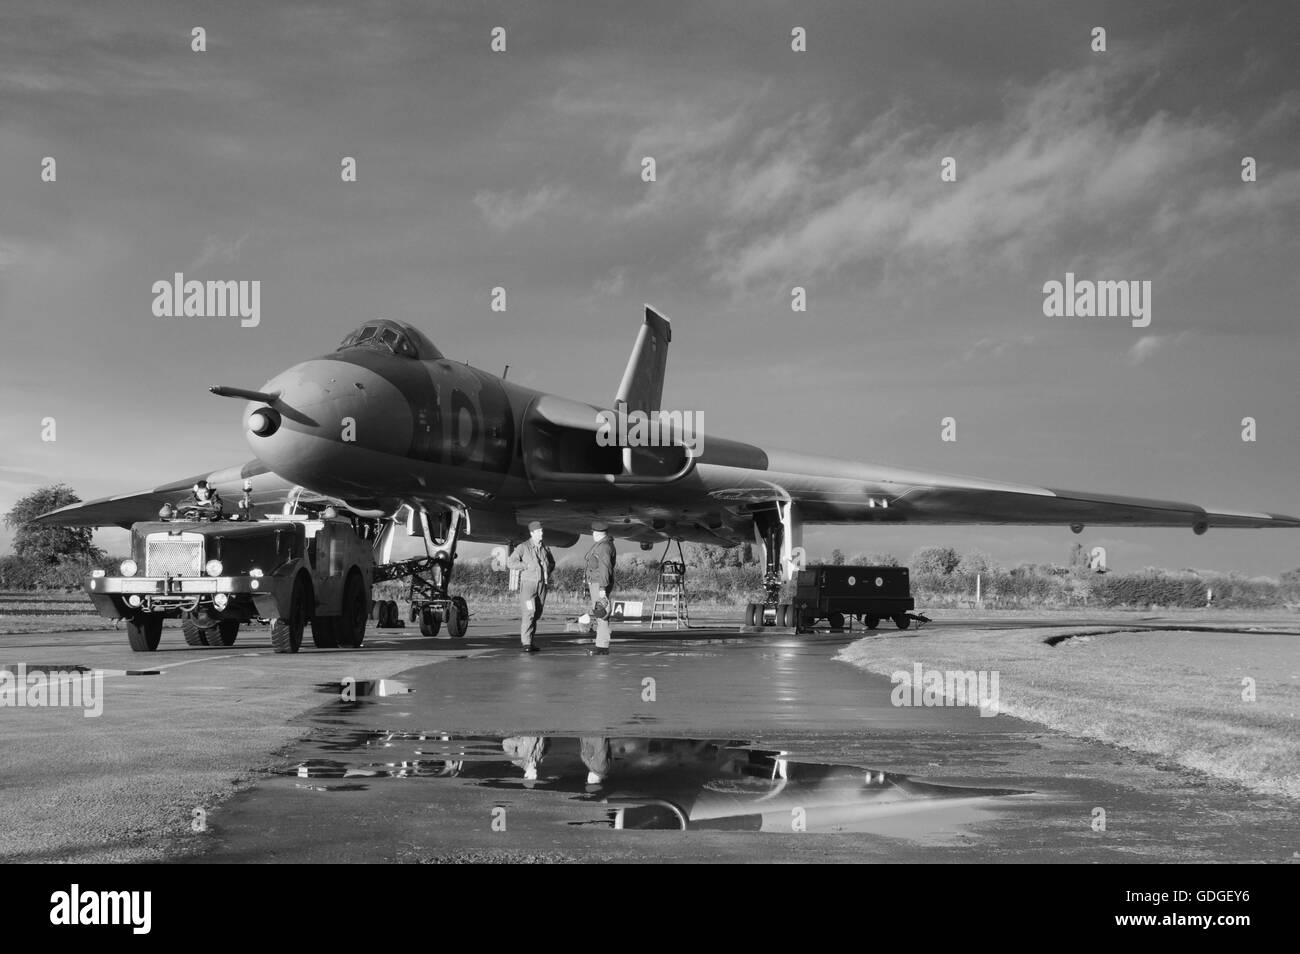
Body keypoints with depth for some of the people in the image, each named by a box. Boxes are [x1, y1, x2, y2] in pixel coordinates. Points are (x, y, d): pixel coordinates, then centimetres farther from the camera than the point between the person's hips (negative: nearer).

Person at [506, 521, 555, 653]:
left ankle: (529, 641, 17)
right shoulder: (523, 547, -4)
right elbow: (510, 563, -11)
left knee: (536, 614, 7)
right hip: (528, 584, -5)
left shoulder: (545, 548, 11)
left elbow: (552, 563, 29)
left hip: (542, 585, 5)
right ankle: (526, 643, -14)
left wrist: (550, 573, 11)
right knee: (528, 613, -14)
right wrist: (527, 565, -17)